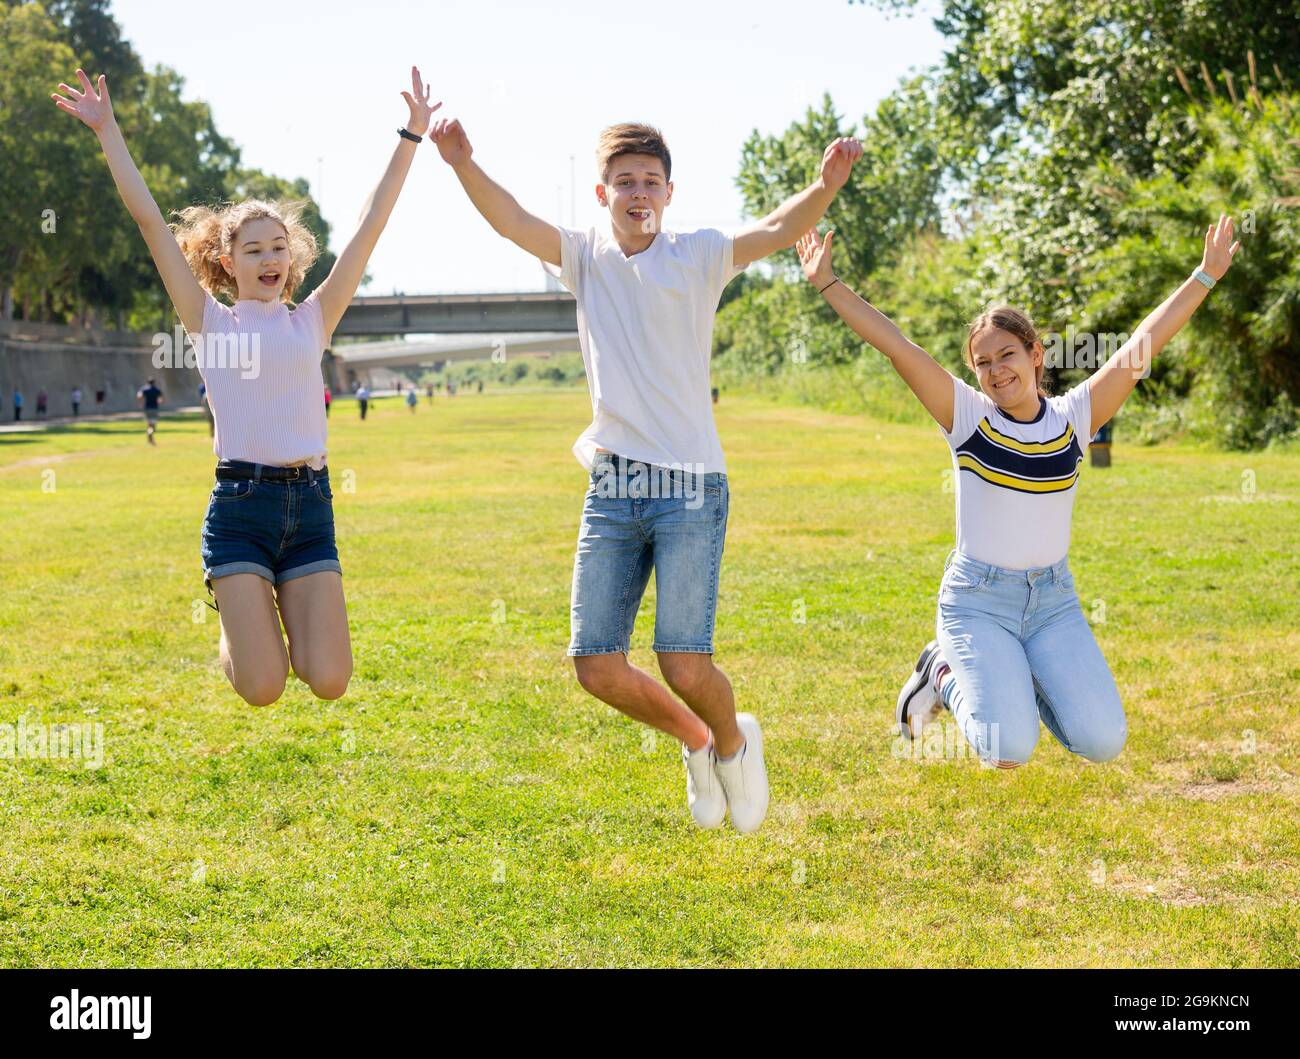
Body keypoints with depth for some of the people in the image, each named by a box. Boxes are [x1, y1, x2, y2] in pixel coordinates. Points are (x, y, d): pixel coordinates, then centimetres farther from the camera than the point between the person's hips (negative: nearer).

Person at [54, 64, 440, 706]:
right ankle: (237, 622, 25)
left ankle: (285, 614, 26)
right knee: (262, 689, -11)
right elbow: (151, 222, 2)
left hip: (310, 506, 3)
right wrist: (108, 133, -2)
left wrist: (410, 138, 7)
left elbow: (371, 225, 10)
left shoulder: (311, 320, 12)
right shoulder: (210, 321, 6)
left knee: (329, 682, -8)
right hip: (239, 504, -2)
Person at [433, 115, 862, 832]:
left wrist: (826, 185, -30)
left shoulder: (697, 256, 2)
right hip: (611, 489, 4)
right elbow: (511, 221, -7)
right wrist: (463, 166, -25)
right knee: (595, 665, 0)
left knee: (684, 665, -13)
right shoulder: (585, 257, 8)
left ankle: (734, 742, 22)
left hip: (690, 485, -3)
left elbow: (777, 231, -10)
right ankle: (695, 742, 27)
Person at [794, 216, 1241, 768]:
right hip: (978, 602, -3)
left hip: (1054, 601, 3)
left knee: (1102, 741, -12)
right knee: (1008, 751, -18)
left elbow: (1144, 343, -1)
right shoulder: (967, 416, -6)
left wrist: (1205, 275, -1)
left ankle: (1018, 681, 18)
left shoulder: (1074, 417, 0)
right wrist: (828, 284, -15)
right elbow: (894, 343, -13)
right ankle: (946, 676, 14)